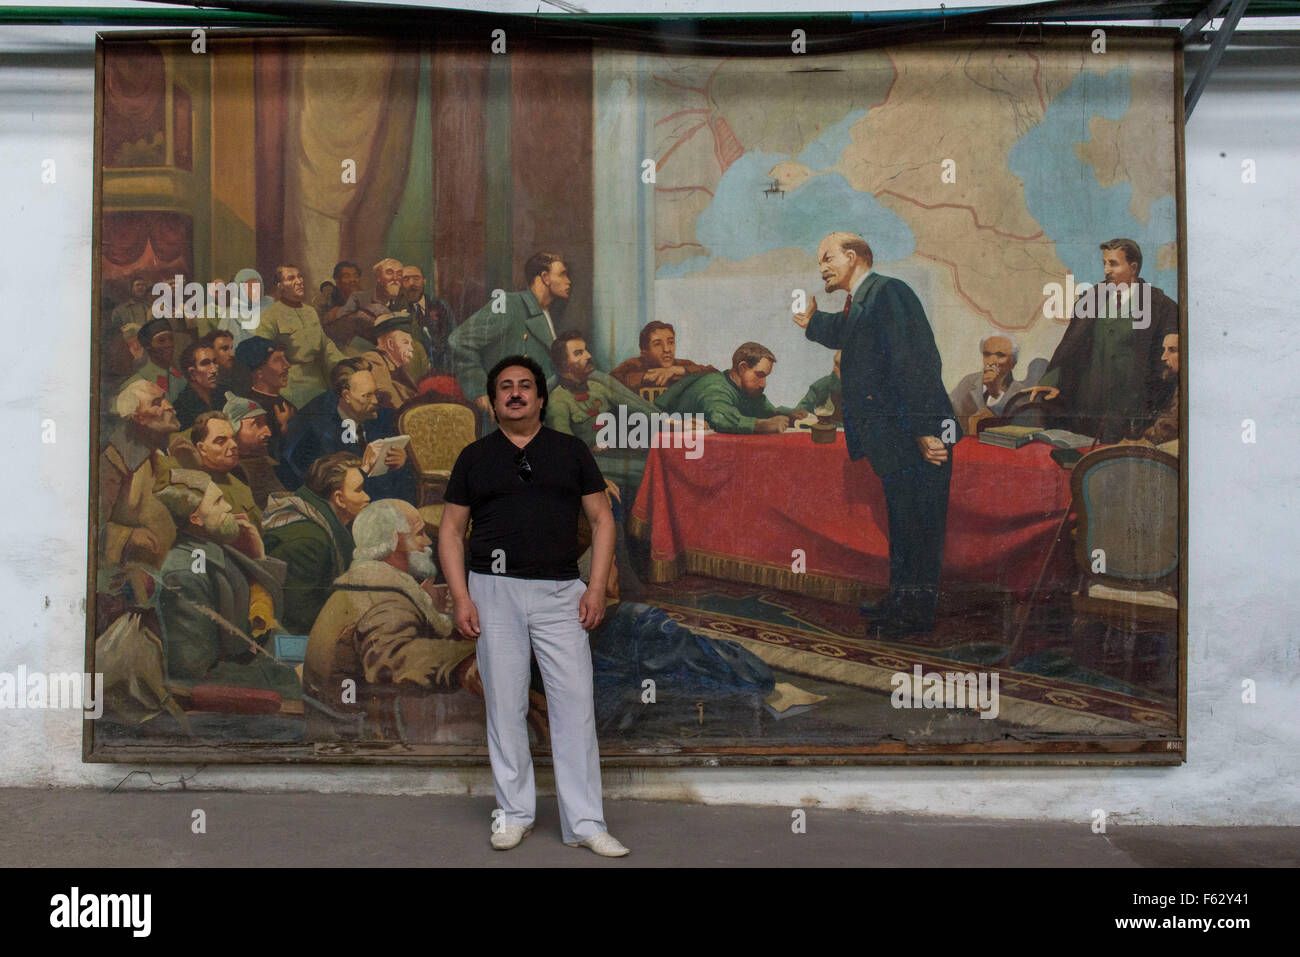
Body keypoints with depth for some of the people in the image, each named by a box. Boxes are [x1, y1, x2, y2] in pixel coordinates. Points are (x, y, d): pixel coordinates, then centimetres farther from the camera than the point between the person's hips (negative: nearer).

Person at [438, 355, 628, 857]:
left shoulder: (571, 450, 10)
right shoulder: (474, 457, 10)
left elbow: (602, 519, 9)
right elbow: (451, 530, 9)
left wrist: (597, 587, -3)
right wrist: (461, 596, -2)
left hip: (560, 591, 0)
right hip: (494, 590, 0)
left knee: (575, 703, -3)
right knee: (504, 705, 4)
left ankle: (584, 822, 5)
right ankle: (514, 813, 18)